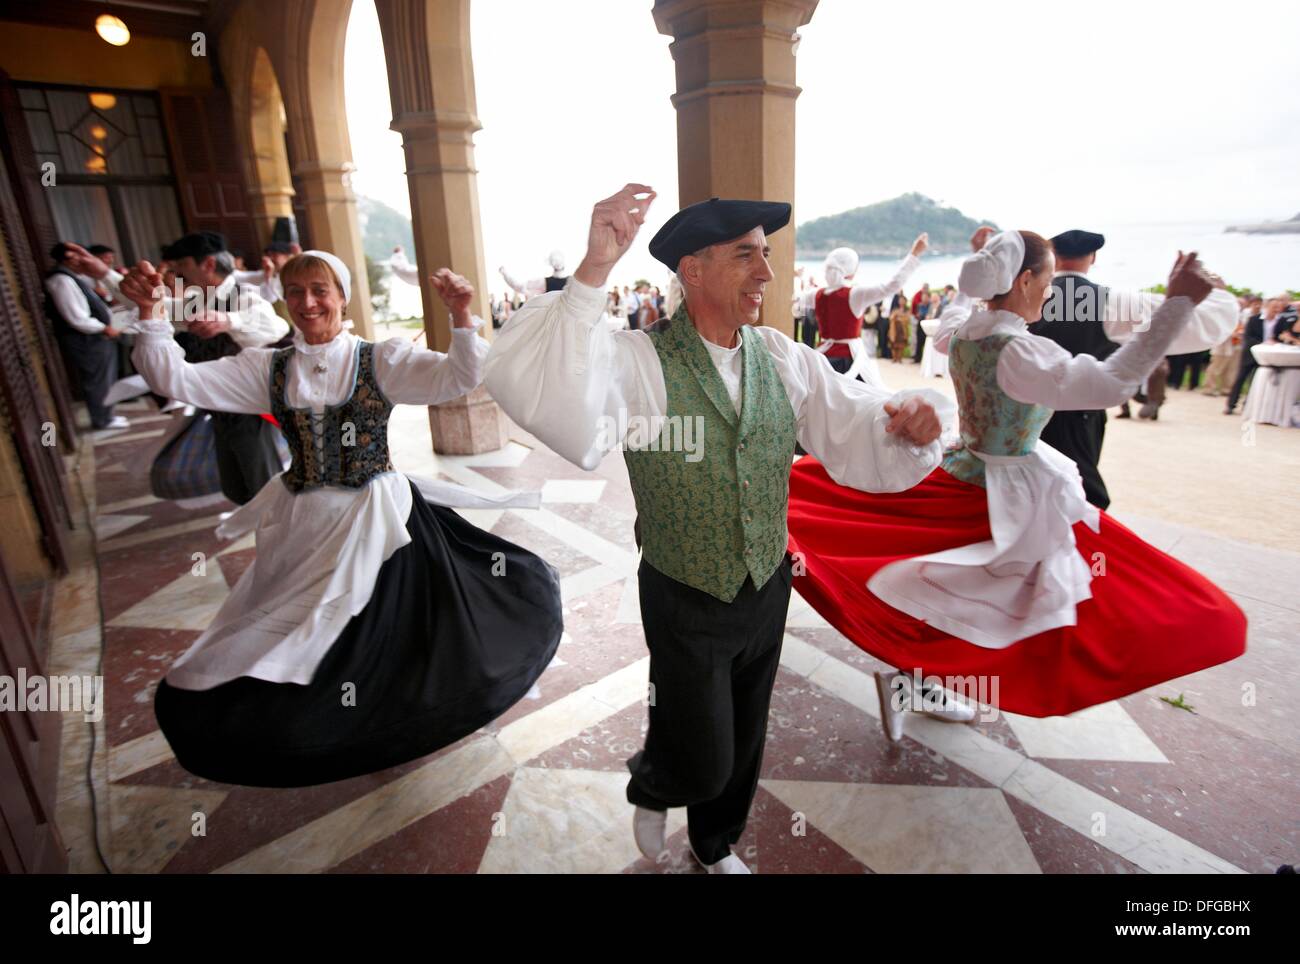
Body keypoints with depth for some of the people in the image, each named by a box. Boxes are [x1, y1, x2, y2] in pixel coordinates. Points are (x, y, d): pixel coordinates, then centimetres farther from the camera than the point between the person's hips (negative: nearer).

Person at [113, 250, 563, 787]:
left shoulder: (381, 359, -3)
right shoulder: (268, 368, 6)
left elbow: (459, 378, -16)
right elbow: (175, 379, 1)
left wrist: (461, 316, -31)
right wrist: (151, 314, -13)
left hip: (373, 521, -3)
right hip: (301, 528, 4)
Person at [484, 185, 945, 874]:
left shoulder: (782, 358, -4)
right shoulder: (638, 362, -21)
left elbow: (855, 425, -6)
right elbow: (533, 391, -38)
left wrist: (907, 425, -27)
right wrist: (592, 273, -47)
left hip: (769, 592, 5)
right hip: (686, 605, -5)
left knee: (742, 747, 24)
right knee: (702, 764, 10)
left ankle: (716, 847, 57)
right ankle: (650, 789, 50)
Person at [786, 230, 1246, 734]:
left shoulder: (960, 332, -1)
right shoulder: (1020, 350, -27)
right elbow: (1107, 384, -38)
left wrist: (977, 264, 31)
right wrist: (1177, 303, -37)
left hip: (963, 478, 9)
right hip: (1015, 495, -8)